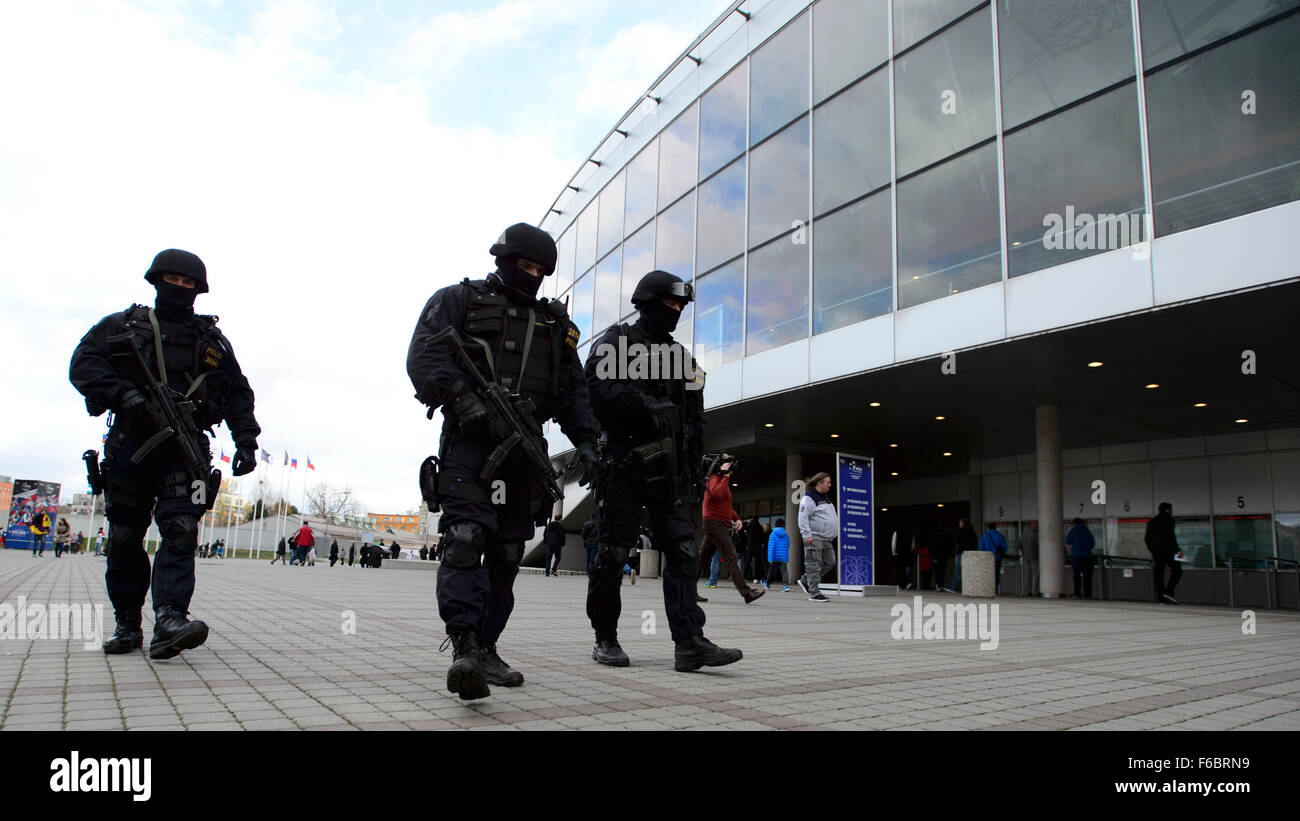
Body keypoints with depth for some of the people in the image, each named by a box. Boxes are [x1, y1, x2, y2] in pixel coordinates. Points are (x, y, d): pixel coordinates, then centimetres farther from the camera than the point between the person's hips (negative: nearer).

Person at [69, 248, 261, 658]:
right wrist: (125, 395, -16)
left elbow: (239, 394, 19)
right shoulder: (123, 325, 14)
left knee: (180, 532, -16)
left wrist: (246, 442, 7)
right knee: (124, 539, 3)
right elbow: (84, 363, 1)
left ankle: (169, 622, -25)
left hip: (184, 447, 0)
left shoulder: (214, 340, 18)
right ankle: (127, 624, 16)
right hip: (131, 444, 0)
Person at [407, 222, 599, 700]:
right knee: (465, 539, -19)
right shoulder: (459, 300, 11)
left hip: (525, 446, 5)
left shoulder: (554, 321, 24)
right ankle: (464, 648, -24)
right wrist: (462, 396, -19)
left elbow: (573, 389, 21)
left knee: (507, 552, 3)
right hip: (470, 439, -4)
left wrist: (584, 440, 6)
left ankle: (486, 648, 11)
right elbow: (424, 356, -3)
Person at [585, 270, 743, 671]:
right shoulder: (615, 342, 5)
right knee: (613, 553, 1)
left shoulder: (681, 356, 22)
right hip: (624, 463, -5)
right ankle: (605, 639, 13)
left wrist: (693, 469, 12)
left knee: (684, 552, -5)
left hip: (670, 468, 5)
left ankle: (689, 643, -6)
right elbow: (598, 389, -13)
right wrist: (645, 406, -18)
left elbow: (695, 418, 20)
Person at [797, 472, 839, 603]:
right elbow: (803, 517, -15)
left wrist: (835, 532, 27)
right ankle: (814, 593, -1)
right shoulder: (809, 498, -9)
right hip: (814, 538, -10)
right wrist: (807, 534, -20)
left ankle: (805, 581, 19)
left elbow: (833, 517, 31)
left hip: (826, 539, 10)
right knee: (814, 565, -6)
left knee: (830, 562, 9)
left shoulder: (825, 498, 21)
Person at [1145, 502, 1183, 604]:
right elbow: (1170, 536, -14)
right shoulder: (1168, 520, -4)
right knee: (1176, 570, 3)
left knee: (1158, 574, 5)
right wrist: (1177, 550, -15)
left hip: (1155, 551, 6)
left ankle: (1160, 598, 1)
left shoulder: (1151, 521, 15)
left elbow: (1147, 538, 14)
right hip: (1167, 550, -6)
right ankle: (1168, 592, -12)